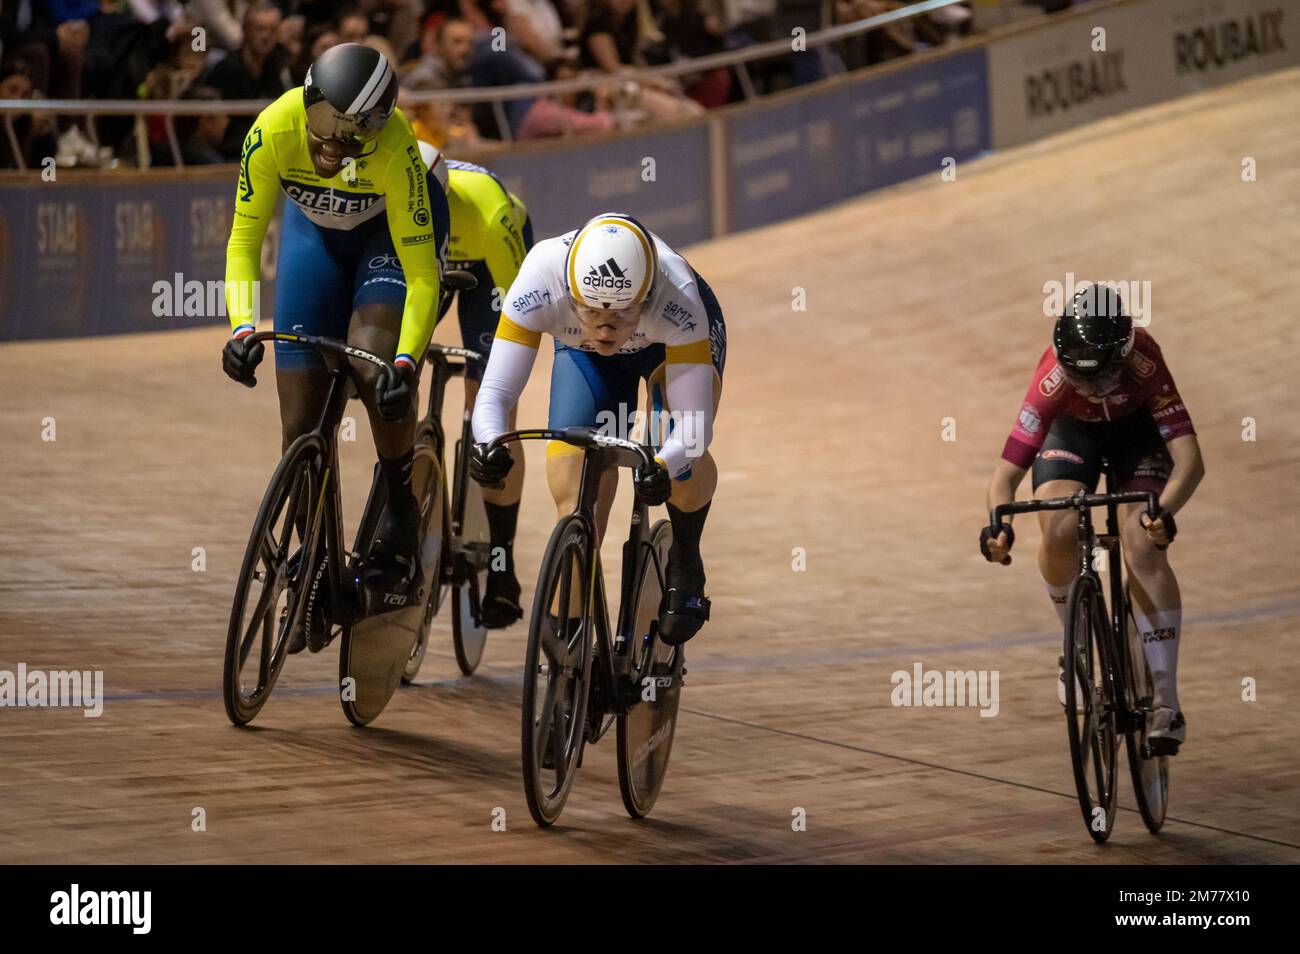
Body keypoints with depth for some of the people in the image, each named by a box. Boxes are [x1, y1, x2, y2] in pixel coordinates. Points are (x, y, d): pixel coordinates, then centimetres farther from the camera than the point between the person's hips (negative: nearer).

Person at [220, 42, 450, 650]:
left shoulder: (394, 150, -38)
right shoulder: (273, 132, -33)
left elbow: (422, 276, -33)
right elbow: (244, 241, -23)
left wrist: (406, 361, -46)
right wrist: (241, 327, -37)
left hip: (395, 229, -3)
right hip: (315, 230, 3)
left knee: (373, 368, -30)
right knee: (302, 422, -3)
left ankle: (401, 515, -7)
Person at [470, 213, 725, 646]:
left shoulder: (677, 298, -43)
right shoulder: (540, 282, -40)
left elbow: (694, 424, -44)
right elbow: (494, 394, -39)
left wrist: (664, 466, -65)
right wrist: (489, 445, -60)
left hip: (669, 343, -2)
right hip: (581, 353, 2)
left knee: (680, 461, -28)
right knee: (576, 511, -13)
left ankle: (685, 564, 2)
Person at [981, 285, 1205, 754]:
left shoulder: (1143, 360, -38)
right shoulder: (1053, 379, -38)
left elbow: (1189, 458, -43)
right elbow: (1007, 472, -39)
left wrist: (1164, 511, -61)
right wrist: (998, 523, -59)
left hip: (1137, 428, -1)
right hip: (1072, 431, 1)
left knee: (1143, 545, -23)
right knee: (1059, 534, -27)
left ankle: (1166, 702, -21)